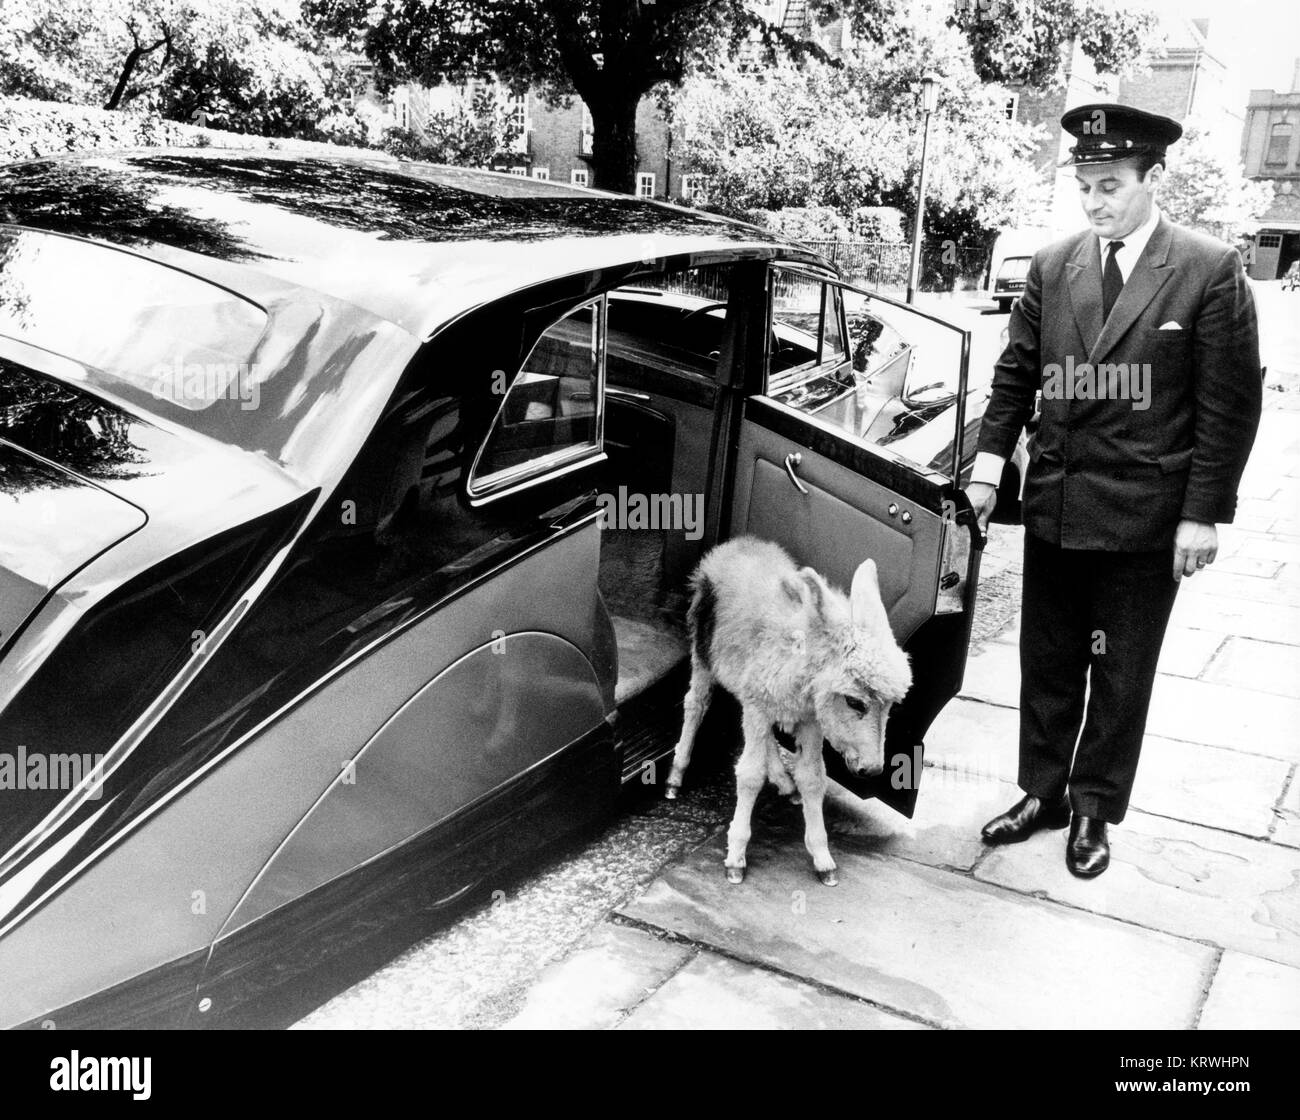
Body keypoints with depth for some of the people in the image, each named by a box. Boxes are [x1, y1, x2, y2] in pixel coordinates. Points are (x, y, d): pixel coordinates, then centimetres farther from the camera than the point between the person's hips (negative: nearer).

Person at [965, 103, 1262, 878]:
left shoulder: (1211, 271, -7)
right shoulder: (1053, 268, 4)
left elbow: (1231, 402, -6)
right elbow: (1016, 373, 7)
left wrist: (1204, 514, -9)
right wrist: (990, 464, -5)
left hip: (1146, 517, -3)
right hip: (1055, 505, 4)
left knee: (1121, 675, 10)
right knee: (1047, 662, 14)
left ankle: (1095, 809, 26)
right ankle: (1044, 791, 30)